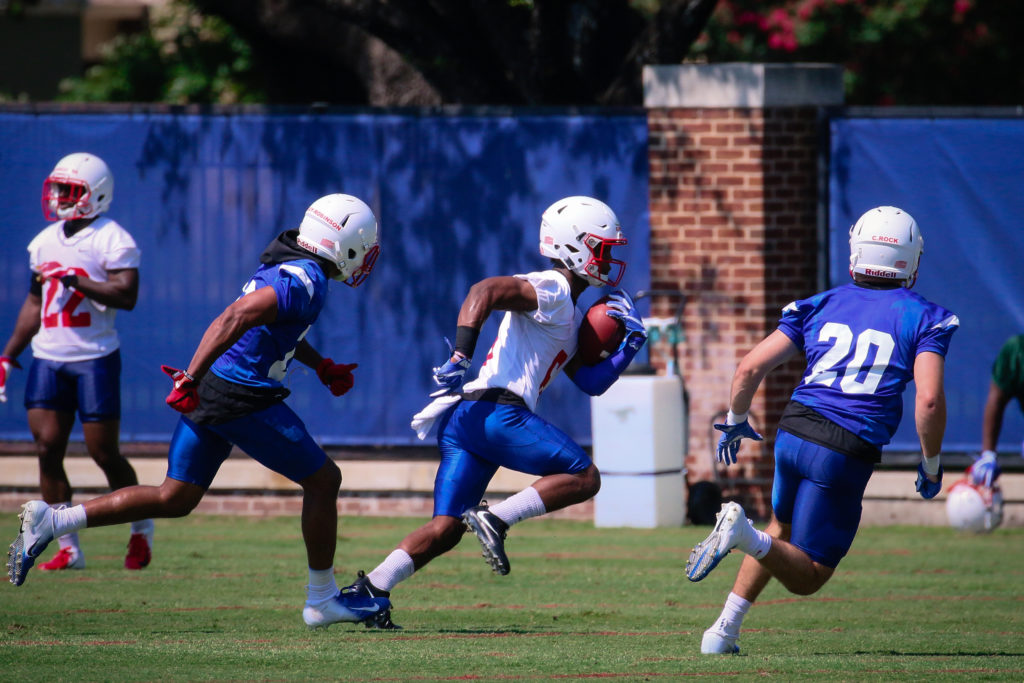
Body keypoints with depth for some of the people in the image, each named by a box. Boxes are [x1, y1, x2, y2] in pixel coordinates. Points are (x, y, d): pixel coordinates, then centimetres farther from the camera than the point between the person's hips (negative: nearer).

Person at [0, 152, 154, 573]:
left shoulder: (112, 240, -7)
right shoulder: (45, 242, 14)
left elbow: (126, 296, -19)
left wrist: (75, 281, -24)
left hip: (95, 359, -6)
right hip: (48, 359, 6)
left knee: (104, 453, -3)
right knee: (47, 450, -2)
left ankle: (141, 530, 19)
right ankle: (68, 548, 4)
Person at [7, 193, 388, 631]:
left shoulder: (286, 266, 14)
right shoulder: (306, 282, -17)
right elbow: (236, 318, -28)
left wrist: (322, 367, 29)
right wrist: (192, 379, -31)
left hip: (206, 395, 9)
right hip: (241, 398, -9)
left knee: (175, 499, 13)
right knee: (322, 480, 5)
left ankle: (48, 521, 5)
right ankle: (322, 600, 14)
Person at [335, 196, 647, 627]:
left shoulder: (570, 319, 29)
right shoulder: (552, 290, -2)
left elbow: (591, 382, 31)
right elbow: (485, 292, -17)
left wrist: (631, 344, 17)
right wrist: (460, 357, -25)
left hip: (462, 416, 9)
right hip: (498, 412, -9)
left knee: (445, 530, 3)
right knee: (583, 478, -4)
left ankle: (371, 588, -8)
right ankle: (496, 519, -14)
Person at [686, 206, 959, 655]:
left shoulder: (820, 306, 12)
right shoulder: (922, 319, 2)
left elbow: (750, 368, 8)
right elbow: (929, 400, -11)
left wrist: (735, 422, 26)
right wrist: (931, 465, 4)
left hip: (794, 432, 4)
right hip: (848, 451, -4)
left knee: (783, 529, 31)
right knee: (807, 576, 6)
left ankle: (724, 630, 20)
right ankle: (743, 533, -24)